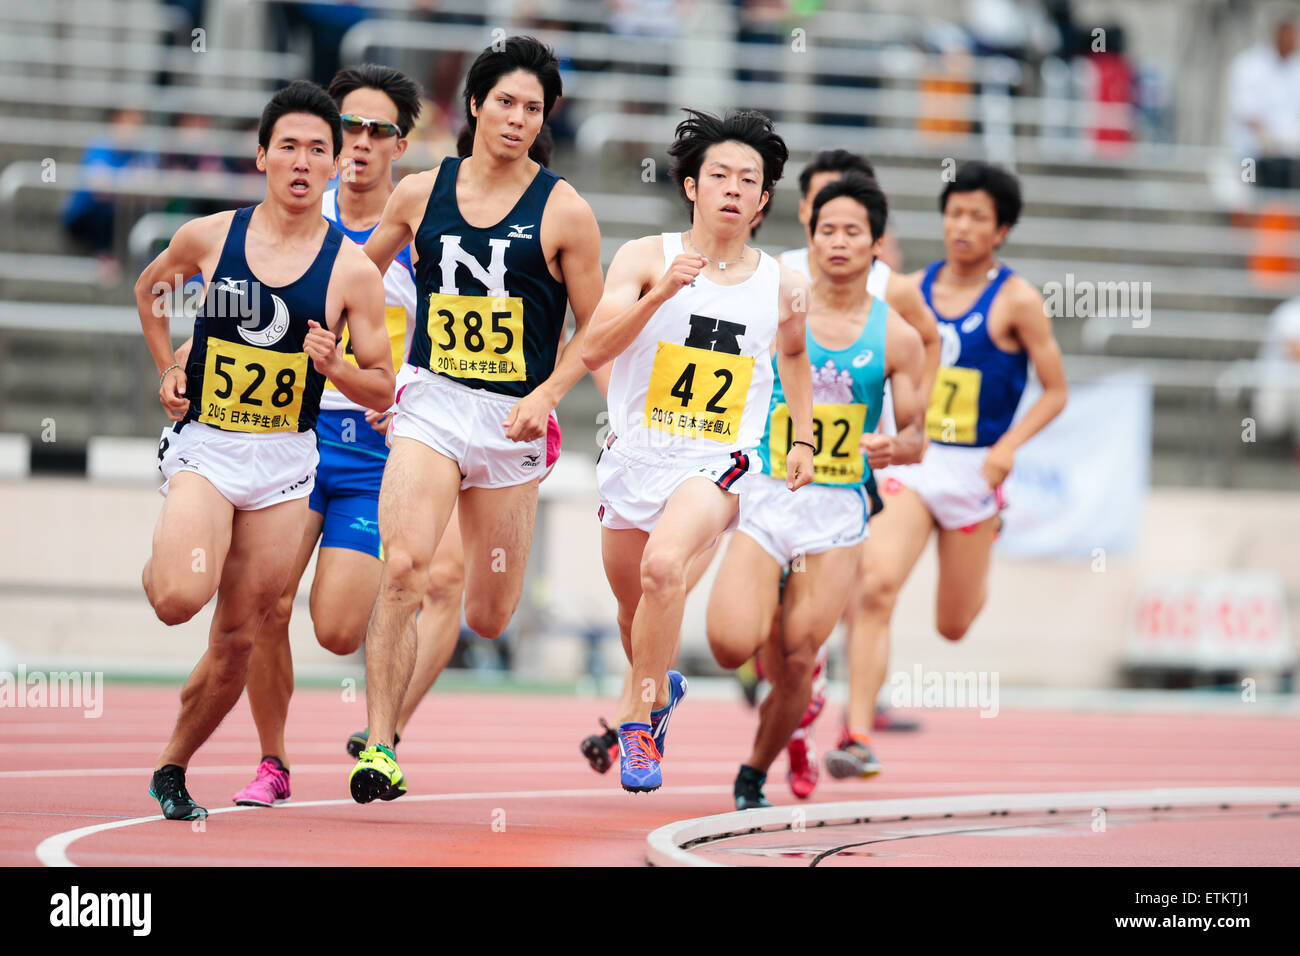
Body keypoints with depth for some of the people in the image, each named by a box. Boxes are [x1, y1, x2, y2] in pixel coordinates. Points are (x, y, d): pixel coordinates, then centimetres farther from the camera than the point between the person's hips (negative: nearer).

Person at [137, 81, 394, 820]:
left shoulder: (353, 271, -5)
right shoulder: (208, 238, -3)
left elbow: (381, 391, 0)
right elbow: (151, 288, 19)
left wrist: (335, 367, -20)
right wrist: (169, 371, 9)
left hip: (286, 461, 1)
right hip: (205, 446, -1)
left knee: (238, 640, 5)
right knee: (178, 600, -26)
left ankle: (173, 767, 24)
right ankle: (163, 562, 10)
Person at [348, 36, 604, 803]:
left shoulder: (564, 212, -4)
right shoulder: (420, 194, 3)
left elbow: (596, 328, 2)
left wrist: (546, 394, -13)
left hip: (514, 422, 0)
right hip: (430, 401, 0)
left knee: (490, 619, 10)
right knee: (405, 569, -24)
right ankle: (380, 747, -21)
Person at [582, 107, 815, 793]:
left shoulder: (782, 287, 3)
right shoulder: (645, 258, -5)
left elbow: (794, 354, 25)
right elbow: (593, 350, -17)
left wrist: (803, 440, 19)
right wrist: (661, 293, -29)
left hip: (717, 466, -1)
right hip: (633, 459, 1)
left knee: (663, 565, -29)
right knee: (633, 607, 16)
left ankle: (638, 718, -15)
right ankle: (658, 688, 50)